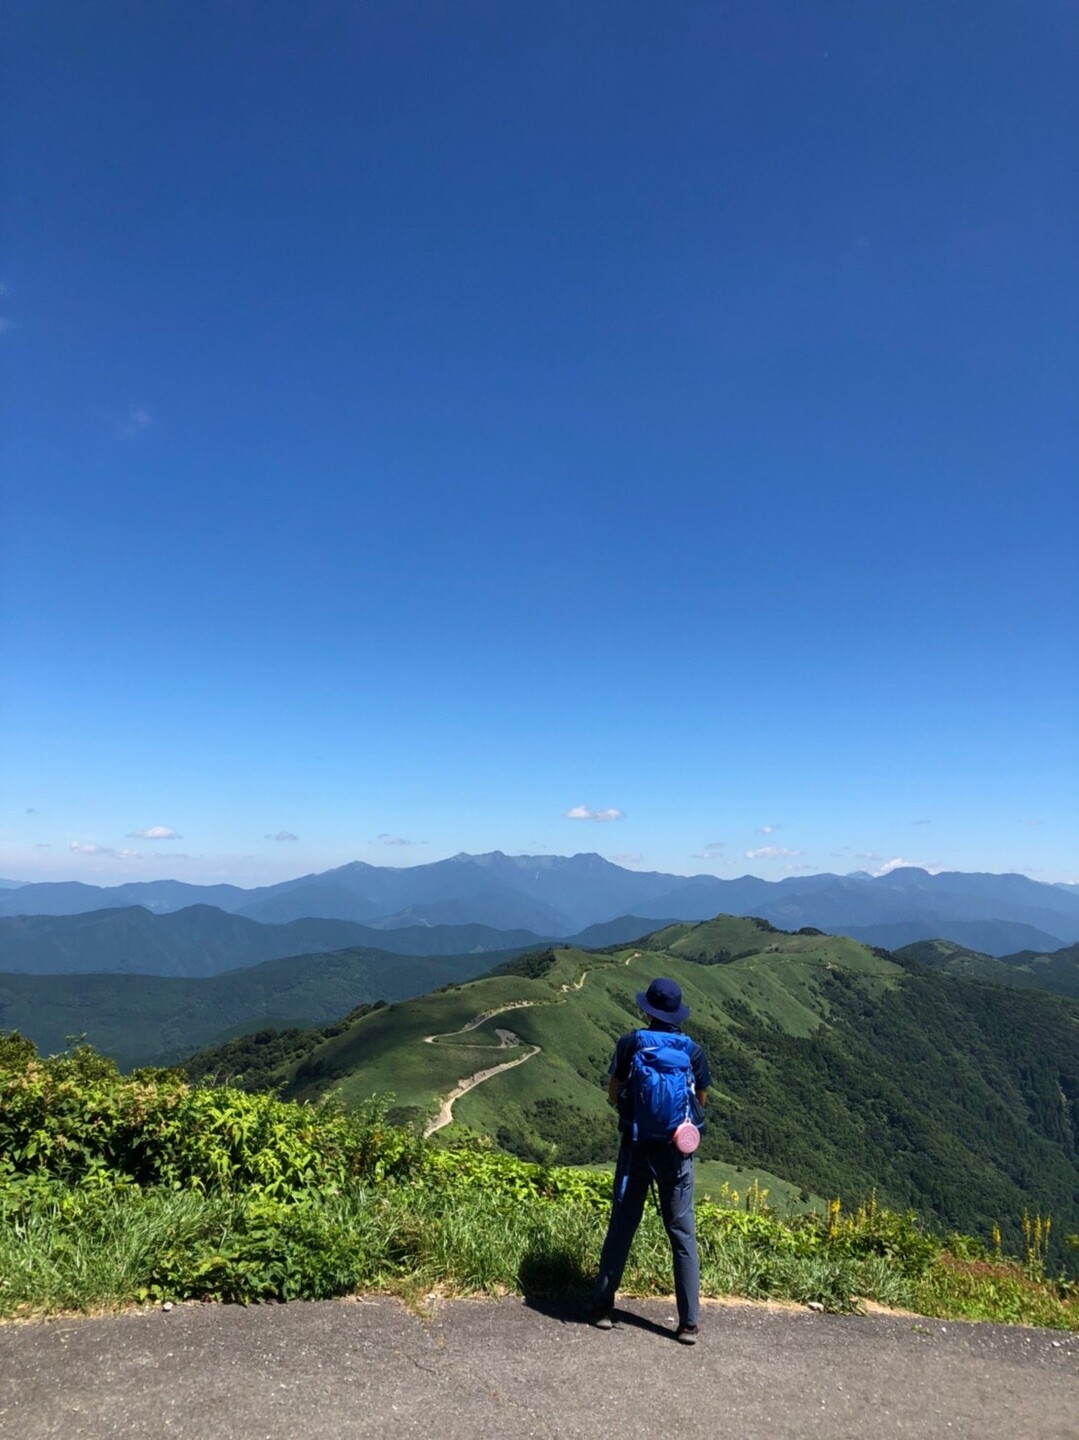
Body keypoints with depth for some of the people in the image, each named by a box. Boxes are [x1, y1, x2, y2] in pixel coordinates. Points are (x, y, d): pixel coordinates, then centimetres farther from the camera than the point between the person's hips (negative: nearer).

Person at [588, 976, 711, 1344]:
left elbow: (613, 1095, -2)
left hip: (636, 1146, 0)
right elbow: (701, 1100, 5)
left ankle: (602, 1307, 23)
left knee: (621, 1227, 12)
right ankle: (689, 1322, 15)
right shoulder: (693, 1050, -6)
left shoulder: (630, 1043, -9)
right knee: (682, 1234, 11)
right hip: (676, 1150, 1)